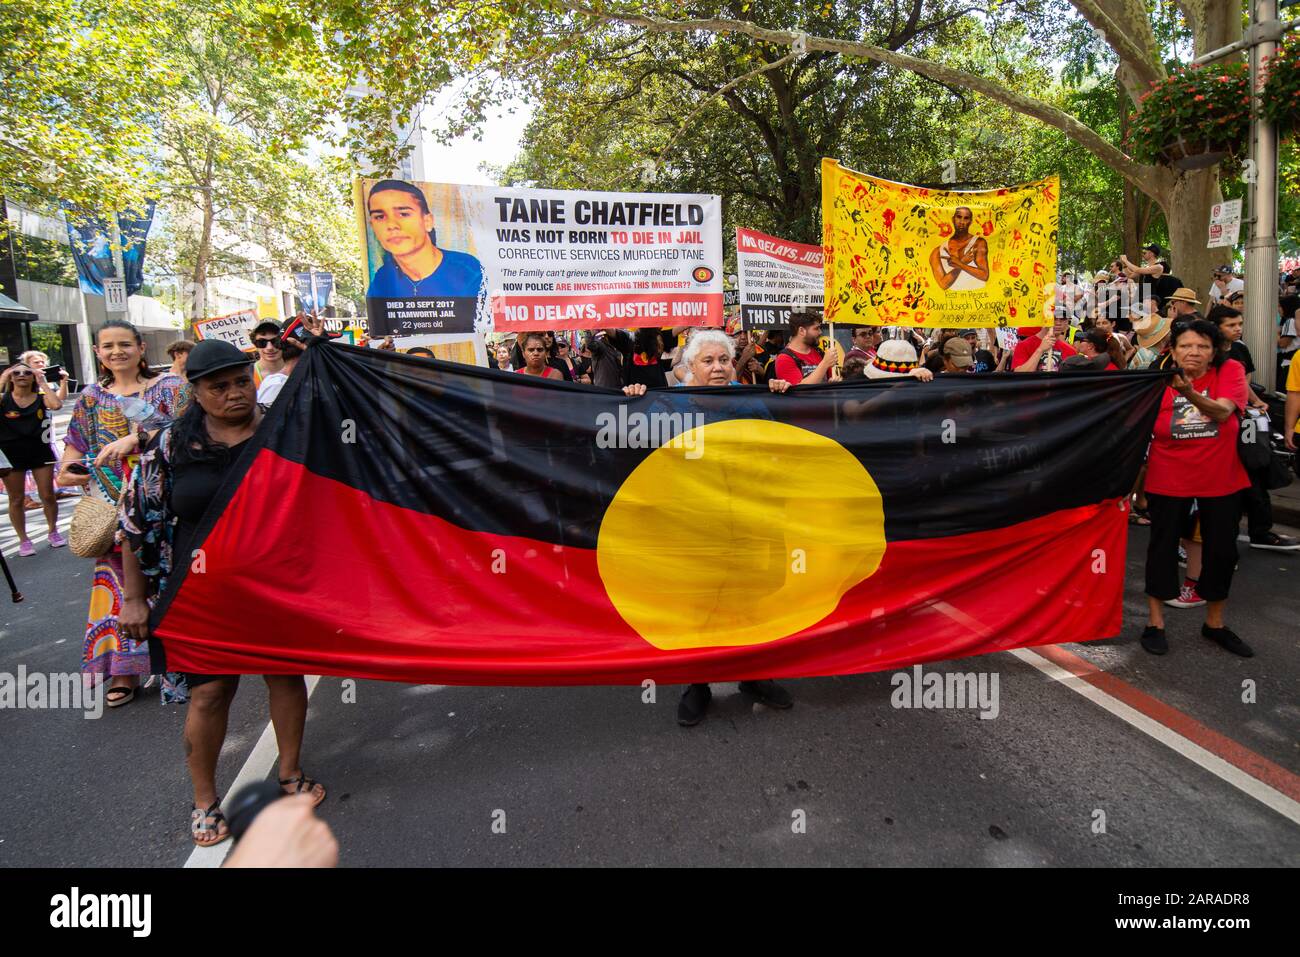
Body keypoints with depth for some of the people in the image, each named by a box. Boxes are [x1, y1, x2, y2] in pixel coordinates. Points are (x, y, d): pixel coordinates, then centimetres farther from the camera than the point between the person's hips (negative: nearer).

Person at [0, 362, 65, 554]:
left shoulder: (41, 398, 0)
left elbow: (57, 405, -21)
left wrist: (43, 383, -12)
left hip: (40, 452, 0)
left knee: (48, 496, 8)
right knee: (16, 499, 9)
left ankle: (53, 532, 27)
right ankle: (23, 540, 20)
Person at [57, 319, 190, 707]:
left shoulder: (168, 387, 1)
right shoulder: (92, 397, 13)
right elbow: (76, 446, 14)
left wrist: (134, 438, -26)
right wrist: (66, 469, -7)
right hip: (115, 509, 3)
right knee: (121, 580, 3)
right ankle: (125, 668, 12)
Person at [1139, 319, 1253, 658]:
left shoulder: (1230, 371, -8)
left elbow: (1222, 412, -26)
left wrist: (1189, 393, -43)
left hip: (1221, 480, 1)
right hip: (1168, 481, -1)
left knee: (1222, 550, 11)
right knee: (1163, 547, 5)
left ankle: (1215, 623, 30)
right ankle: (1155, 623, 18)